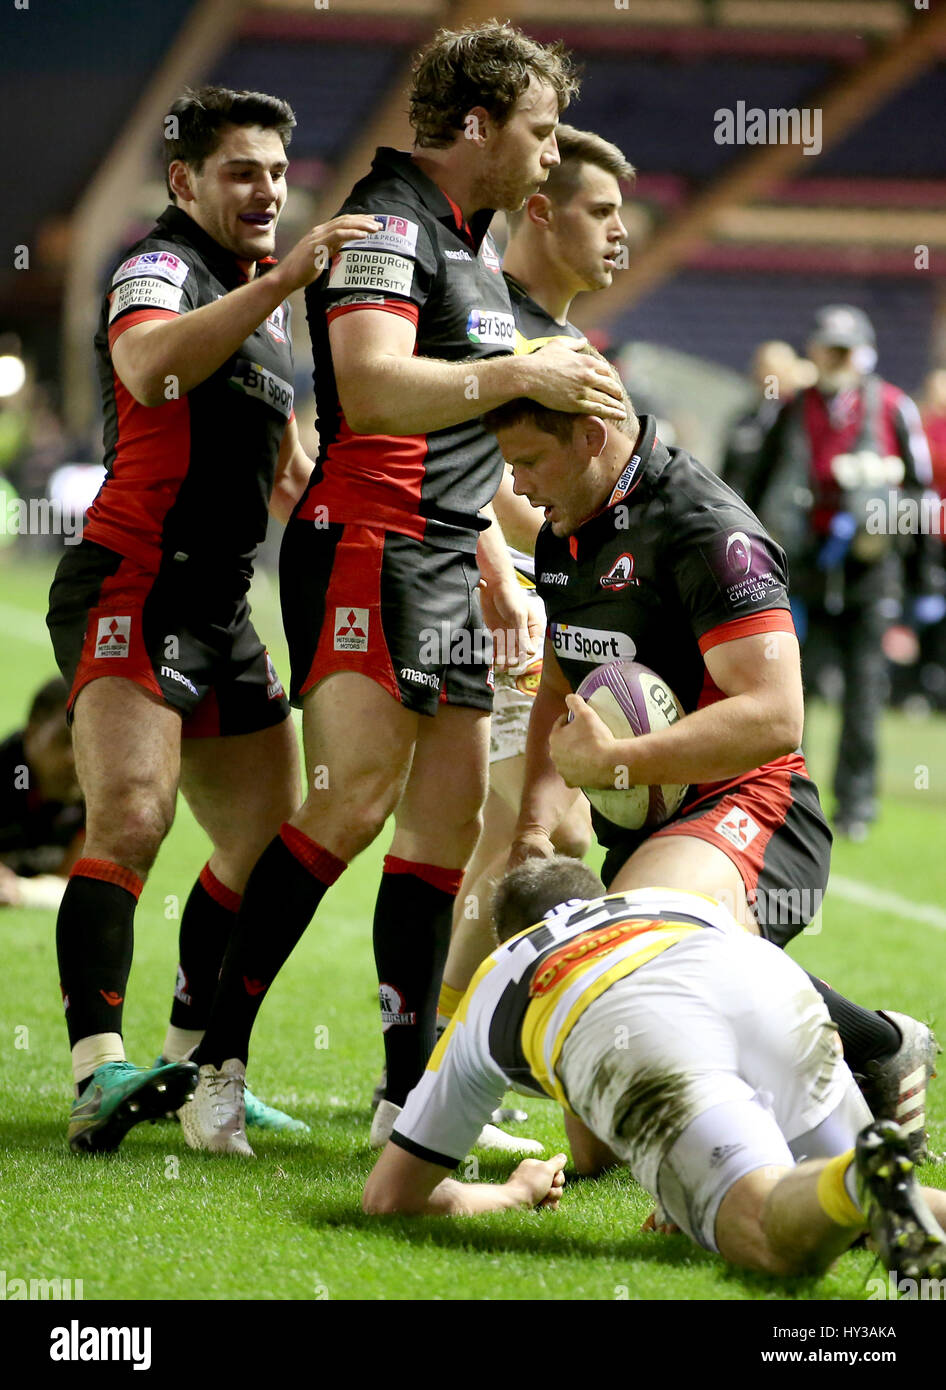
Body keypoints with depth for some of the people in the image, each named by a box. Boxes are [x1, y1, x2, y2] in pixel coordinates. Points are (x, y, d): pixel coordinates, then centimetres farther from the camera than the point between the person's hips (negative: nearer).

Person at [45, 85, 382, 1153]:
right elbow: (149, 364, -34)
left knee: (268, 840, 11)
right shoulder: (161, 266, -8)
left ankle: (190, 1066, 21)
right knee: (131, 815, -25)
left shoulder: (260, 302, 21)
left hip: (218, 606, 9)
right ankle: (99, 1072, -33)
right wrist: (280, 280, -40)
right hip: (133, 591, -9)